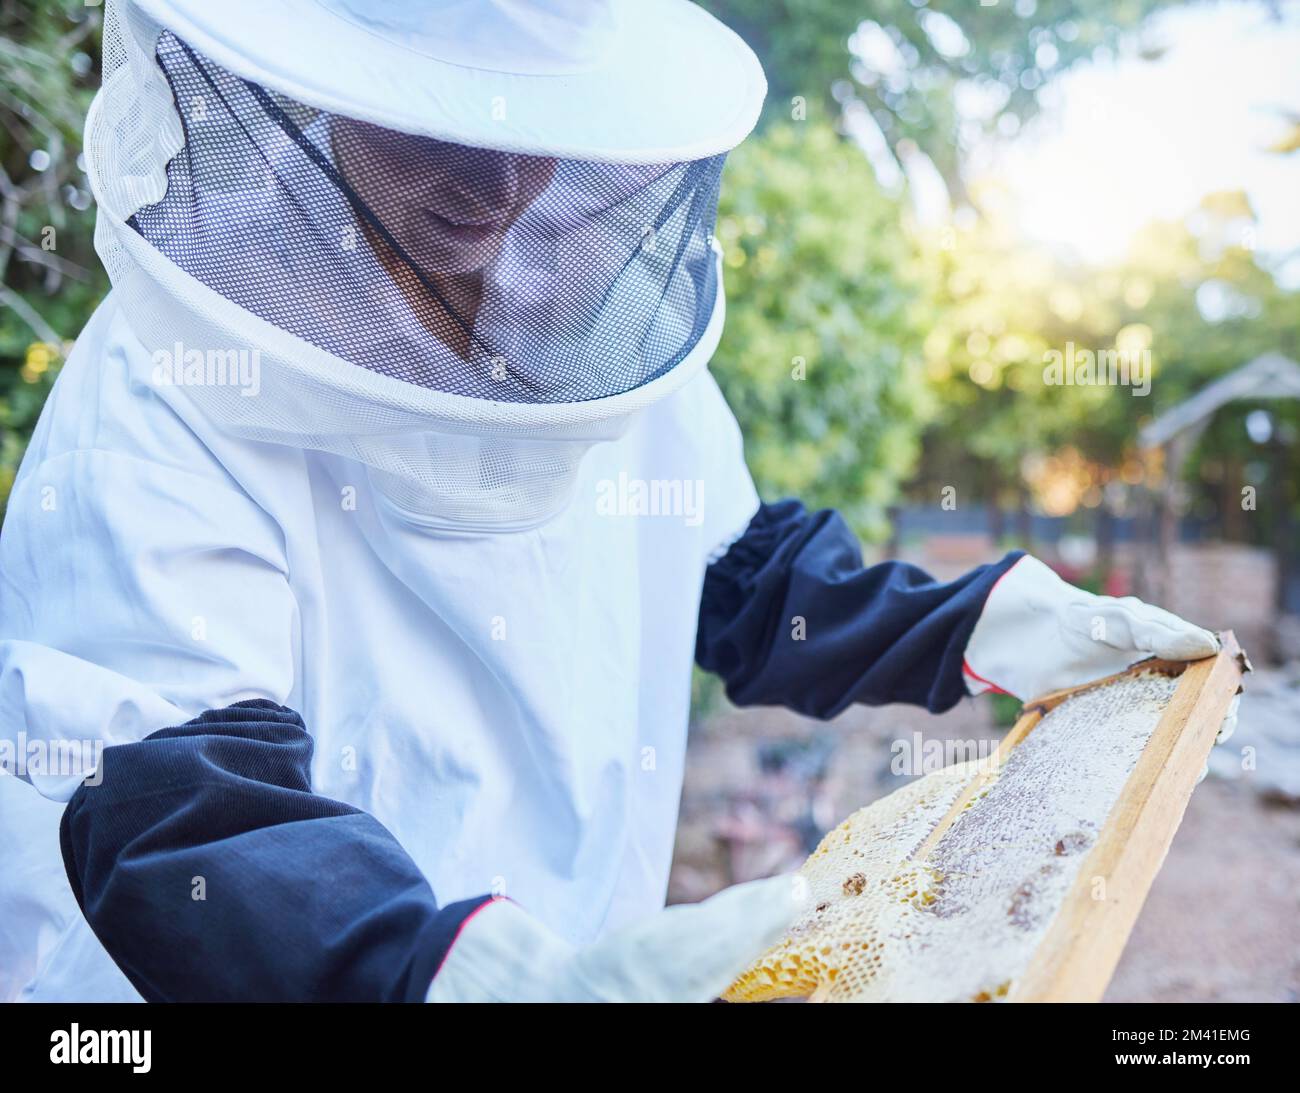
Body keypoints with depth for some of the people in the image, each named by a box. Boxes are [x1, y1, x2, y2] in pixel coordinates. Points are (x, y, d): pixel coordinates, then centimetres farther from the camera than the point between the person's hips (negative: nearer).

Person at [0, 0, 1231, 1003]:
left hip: (597, 932, 5)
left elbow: (741, 583, 7)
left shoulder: (612, 326, -5)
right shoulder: (160, 402, -22)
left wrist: (986, 626, -3)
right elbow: (171, 806, -33)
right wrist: (482, 971, -50)